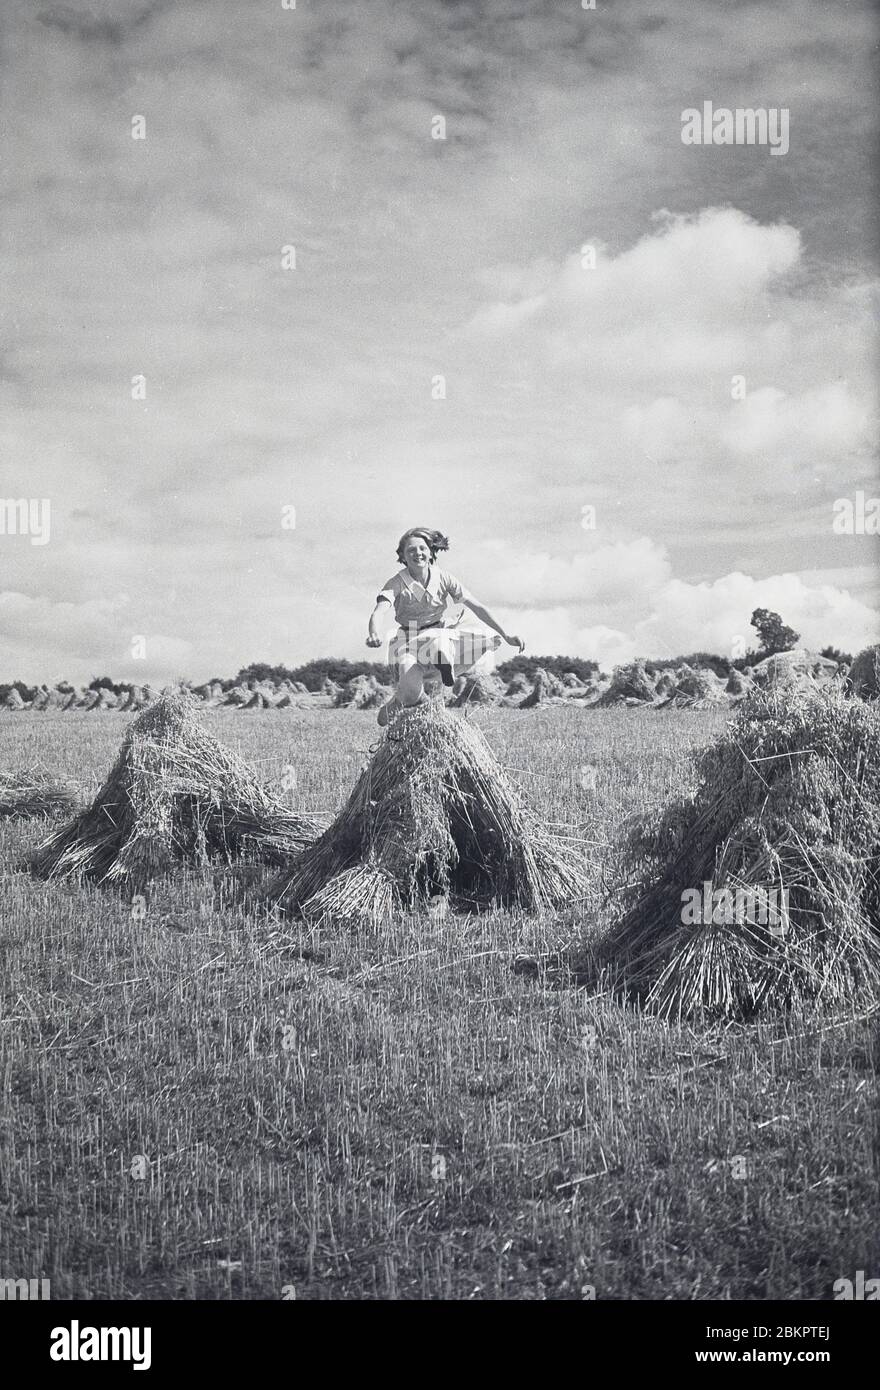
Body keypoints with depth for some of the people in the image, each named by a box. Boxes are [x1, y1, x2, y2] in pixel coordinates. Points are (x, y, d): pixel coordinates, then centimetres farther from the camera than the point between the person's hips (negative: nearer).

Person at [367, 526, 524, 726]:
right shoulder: (397, 583, -14)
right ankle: (398, 700, 8)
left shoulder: (443, 577, -7)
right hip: (410, 641, -3)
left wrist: (506, 636, -11)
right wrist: (374, 634, -53)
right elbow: (378, 612, -29)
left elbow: (477, 607, -6)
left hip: (440, 635, 3)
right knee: (411, 692, -27)